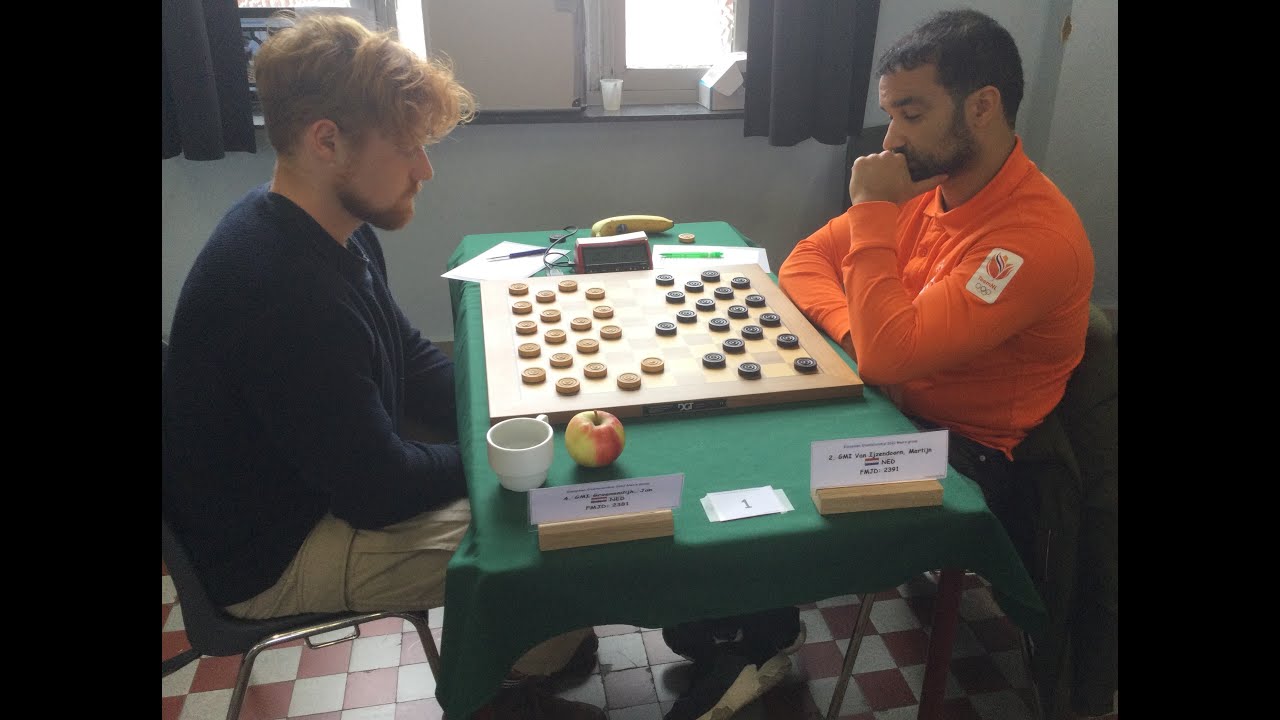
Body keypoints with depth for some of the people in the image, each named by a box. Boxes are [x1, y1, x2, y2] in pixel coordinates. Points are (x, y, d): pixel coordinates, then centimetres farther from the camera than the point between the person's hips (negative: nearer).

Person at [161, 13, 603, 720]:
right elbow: (379, 492, -28)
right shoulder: (282, 288, -35)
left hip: (330, 476, 9)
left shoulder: (331, 231, -3)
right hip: (276, 560, -9)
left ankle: (527, 639, 28)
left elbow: (412, 361, 8)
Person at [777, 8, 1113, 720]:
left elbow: (890, 355, -32)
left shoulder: (1038, 235, -25)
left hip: (967, 455, -7)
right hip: (893, 405, 7)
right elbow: (805, 261, 3)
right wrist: (858, 328, -17)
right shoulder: (926, 183, -1)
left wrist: (873, 210, -24)